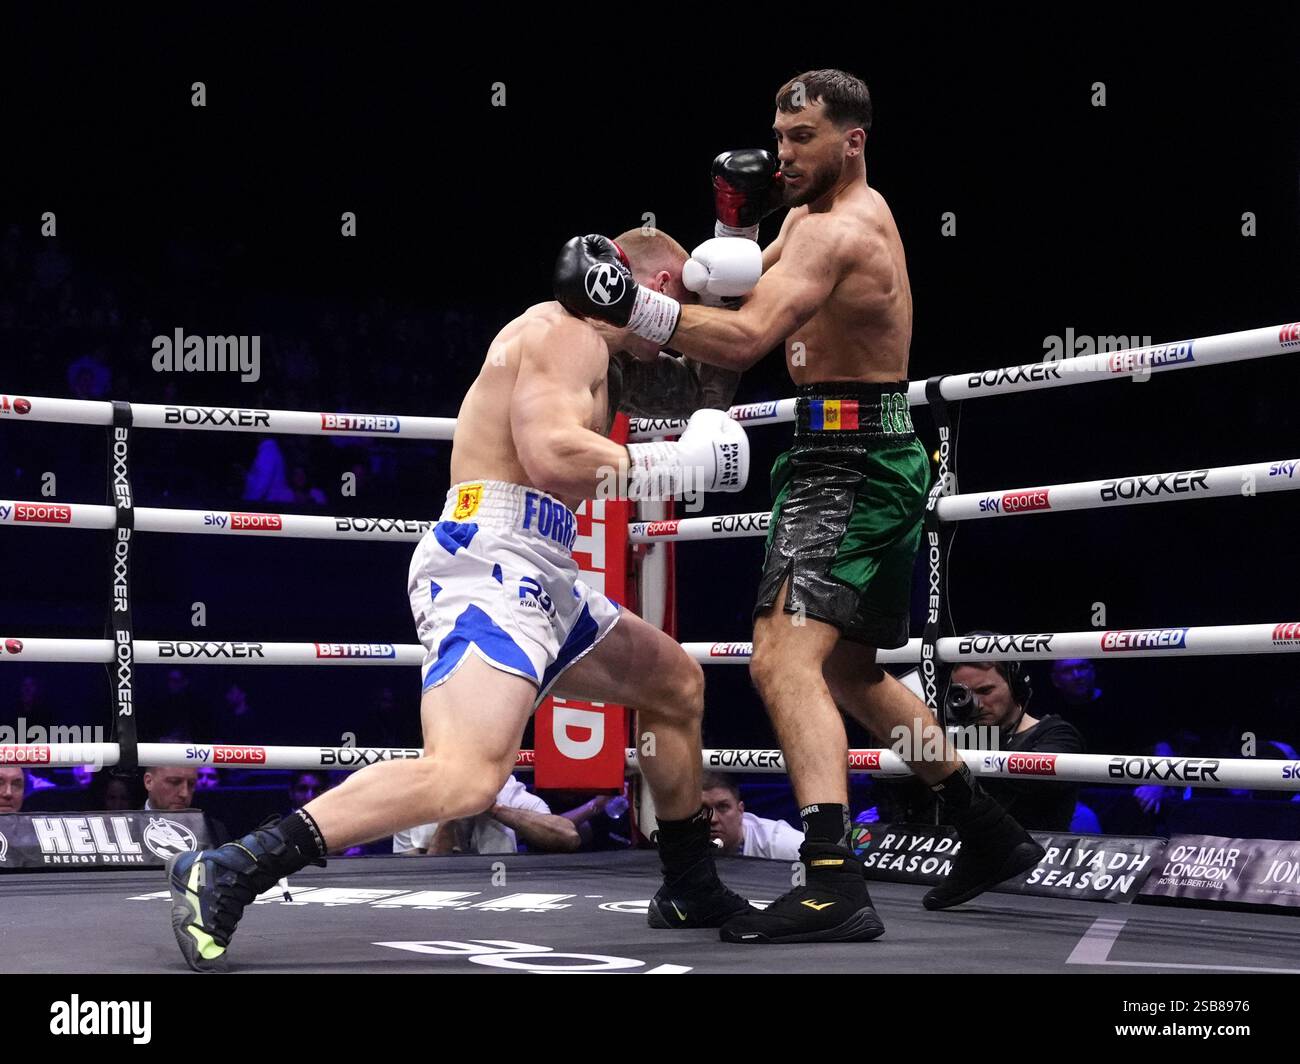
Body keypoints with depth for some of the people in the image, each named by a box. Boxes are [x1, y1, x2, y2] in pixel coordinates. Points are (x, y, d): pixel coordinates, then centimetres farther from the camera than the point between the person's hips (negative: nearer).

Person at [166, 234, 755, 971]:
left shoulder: (578, 349, 25)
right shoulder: (567, 331, -5)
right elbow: (551, 453, -20)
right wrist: (683, 465, -12)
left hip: (535, 578, 11)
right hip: (490, 566, -11)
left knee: (677, 684, 26)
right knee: (467, 777, -29)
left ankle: (692, 892, 35)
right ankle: (226, 876, -30)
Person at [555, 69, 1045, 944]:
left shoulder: (837, 232, -17)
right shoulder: (854, 209, 15)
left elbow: (746, 338, -31)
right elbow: (751, 284, 21)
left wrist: (630, 305, -40)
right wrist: (738, 223, 3)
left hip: (850, 466, -11)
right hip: (880, 456, 11)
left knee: (785, 659, -24)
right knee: (849, 672, 22)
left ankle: (835, 883, -36)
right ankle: (992, 835, 32)